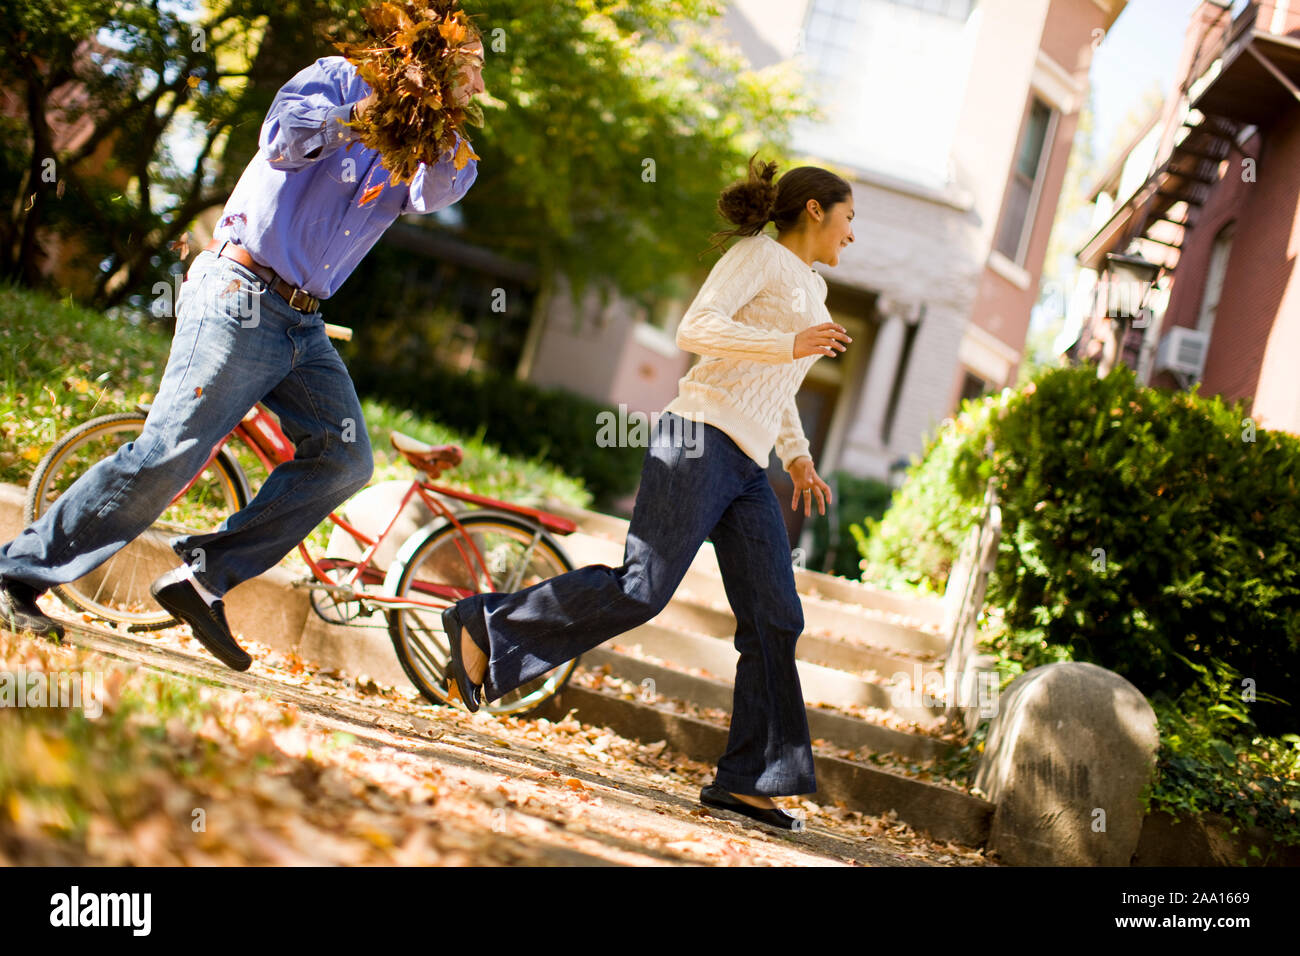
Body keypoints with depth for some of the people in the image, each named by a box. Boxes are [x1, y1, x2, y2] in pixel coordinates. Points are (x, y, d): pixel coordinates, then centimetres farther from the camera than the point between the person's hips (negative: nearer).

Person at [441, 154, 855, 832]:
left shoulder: (809, 290, 27)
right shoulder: (759, 256, 1)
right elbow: (695, 329, -13)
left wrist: (797, 457, 22)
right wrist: (790, 344, -18)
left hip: (745, 469, 9)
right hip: (701, 436, -9)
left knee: (775, 619, -1)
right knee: (642, 588, -19)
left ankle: (746, 780, 1)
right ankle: (486, 627, -7)